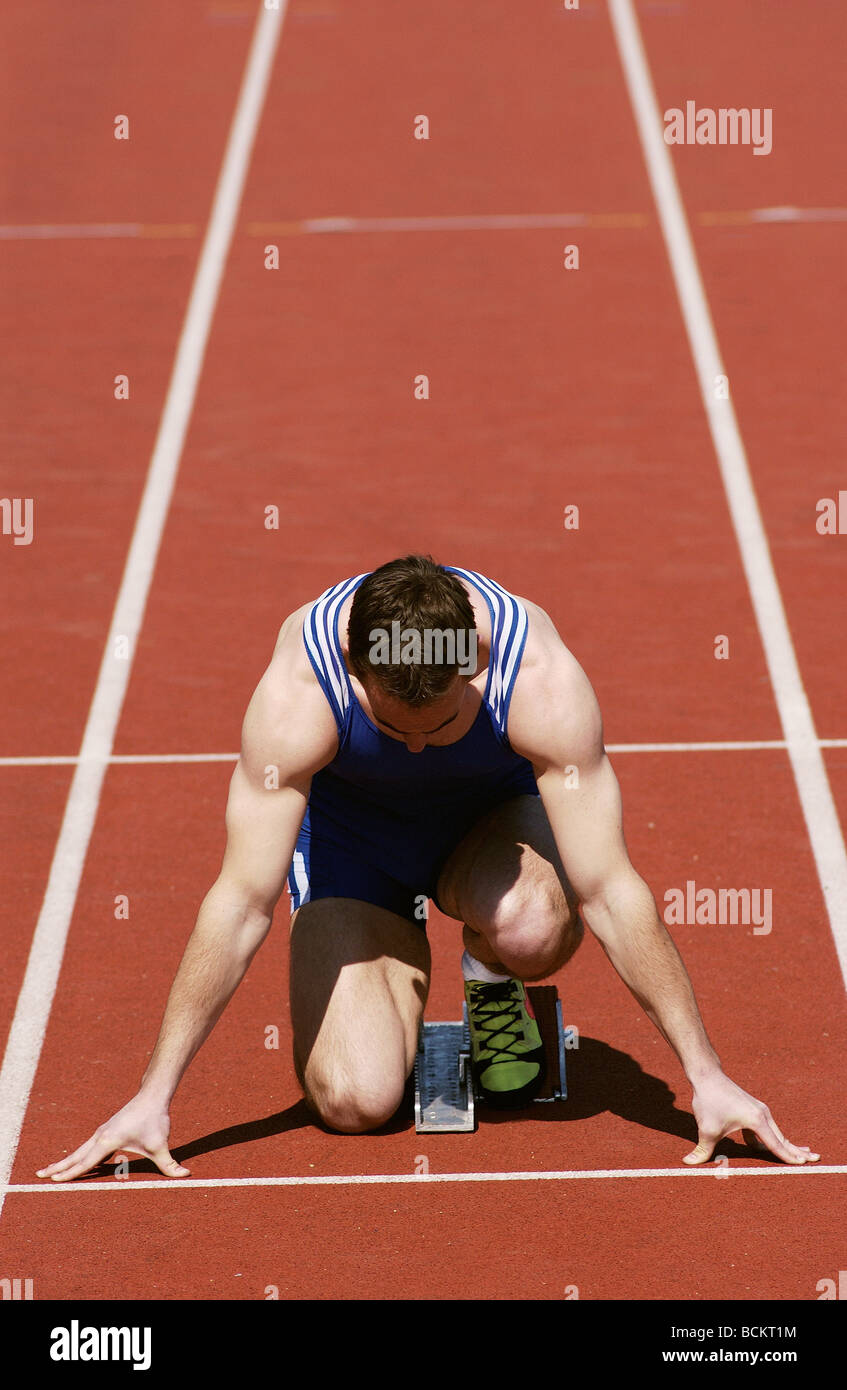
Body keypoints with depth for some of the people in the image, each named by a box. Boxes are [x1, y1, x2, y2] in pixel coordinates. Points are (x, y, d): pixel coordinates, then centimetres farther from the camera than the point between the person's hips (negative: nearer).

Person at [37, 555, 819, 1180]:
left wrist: (706, 1076, -30)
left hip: (494, 816, 0)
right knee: (355, 1101, -18)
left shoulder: (543, 679, -35)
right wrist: (153, 1097, -30)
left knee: (531, 931, -38)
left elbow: (610, 893, -30)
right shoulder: (295, 694, -34)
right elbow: (241, 906, -30)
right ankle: (402, 955, 15)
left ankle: (491, 983, 0)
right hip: (348, 826, 0)